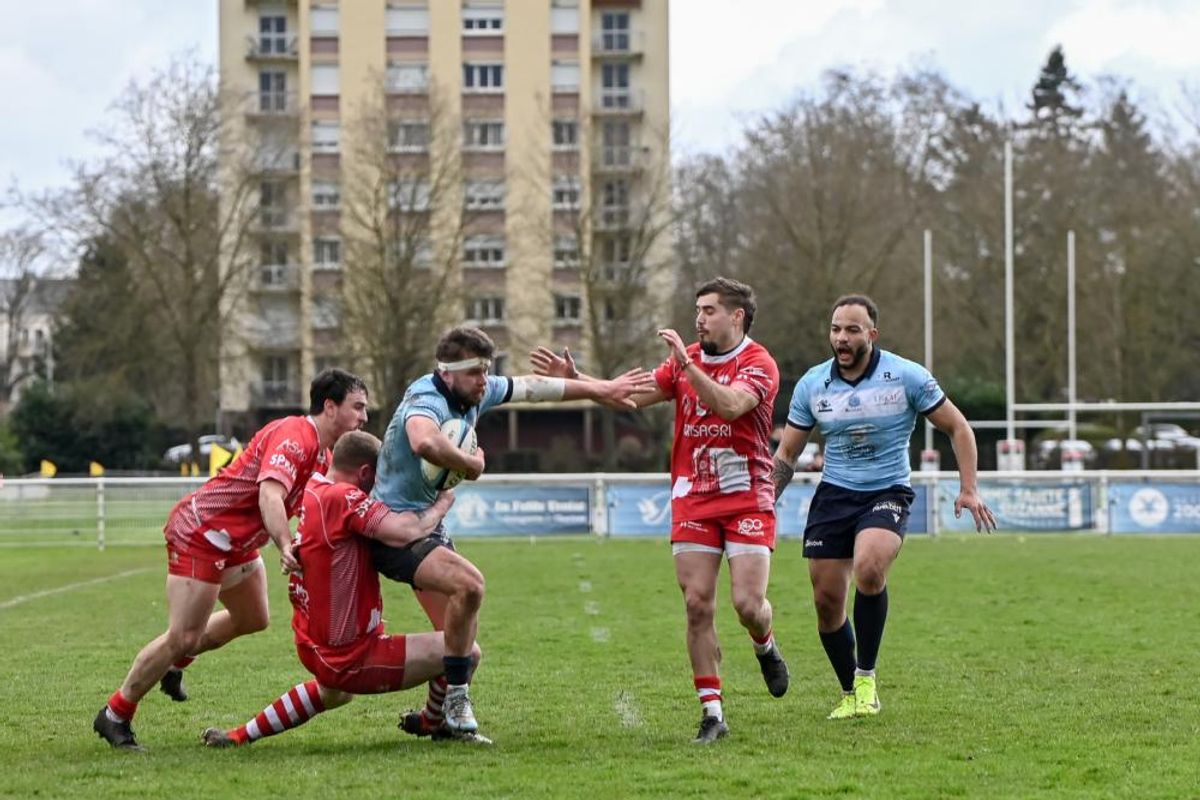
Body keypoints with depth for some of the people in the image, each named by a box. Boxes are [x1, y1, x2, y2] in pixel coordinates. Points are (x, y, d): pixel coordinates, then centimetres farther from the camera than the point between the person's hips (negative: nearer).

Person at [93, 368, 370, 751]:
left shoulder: (323, 454, 10)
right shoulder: (294, 436, -23)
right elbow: (270, 495, -37)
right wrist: (286, 548, -50)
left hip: (236, 541, 10)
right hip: (200, 532, -10)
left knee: (253, 619, 20)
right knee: (184, 638, -11)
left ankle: (175, 662, 39)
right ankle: (114, 716, 2)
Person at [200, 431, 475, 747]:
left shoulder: (312, 488, 4)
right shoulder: (342, 498, -23)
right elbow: (404, 532, -32)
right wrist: (442, 502, -14)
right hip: (352, 658, -10)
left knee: (333, 693, 42)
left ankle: (239, 736, 43)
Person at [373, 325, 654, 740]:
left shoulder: (476, 393, 2)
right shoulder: (427, 400, -24)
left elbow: (532, 386, 19)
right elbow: (425, 442, -48)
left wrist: (600, 389, 25)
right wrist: (471, 464, -30)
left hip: (429, 527, 9)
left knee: (462, 640, 6)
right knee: (469, 584, -30)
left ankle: (432, 718, 22)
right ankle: (455, 698, -19)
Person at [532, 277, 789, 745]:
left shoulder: (758, 364, -7)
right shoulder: (685, 359, 11)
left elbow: (730, 406, -26)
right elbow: (632, 396, 10)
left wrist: (686, 363, -33)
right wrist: (575, 380, -1)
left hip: (747, 499, -4)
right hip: (693, 501, 4)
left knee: (748, 604, -12)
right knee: (697, 604, -6)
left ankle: (766, 648, 26)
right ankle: (712, 713, -1)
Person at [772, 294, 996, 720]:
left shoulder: (907, 377, -8)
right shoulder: (811, 385, 1)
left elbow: (958, 428, 1)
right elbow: (786, 454, 12)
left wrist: (968, 489, -6)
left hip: (887, 493, -4)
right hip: (833, 494, 4)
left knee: (868, 568, -31)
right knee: (826, 600, -1)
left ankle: (866, 676, -14)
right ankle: (850, 694, 20)